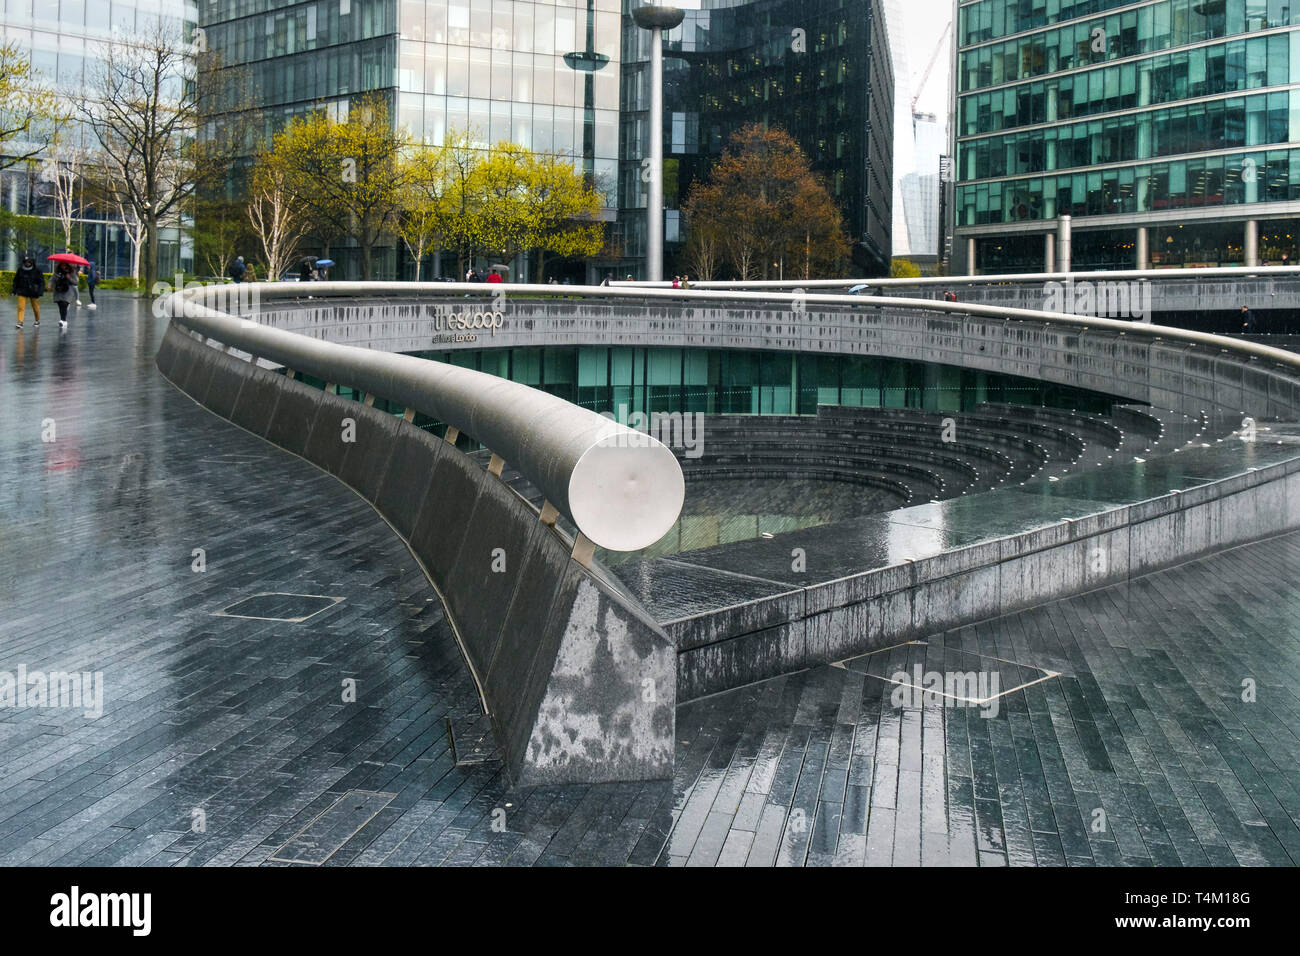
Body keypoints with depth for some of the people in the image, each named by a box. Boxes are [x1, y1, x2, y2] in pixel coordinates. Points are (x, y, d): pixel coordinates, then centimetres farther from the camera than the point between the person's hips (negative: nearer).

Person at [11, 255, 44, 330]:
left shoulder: (37, 271, -5)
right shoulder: (20, 270, 3)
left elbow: (42, 282, -3)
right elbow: (16, 280, 16)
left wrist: (40, 291, -15)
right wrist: (14, 289, 12)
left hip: (34, 292, -1)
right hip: (23, 292, 1)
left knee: (35, 307, 11)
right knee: (21, 307, -12)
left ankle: (38, 321, 34)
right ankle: (20, 323, -15)